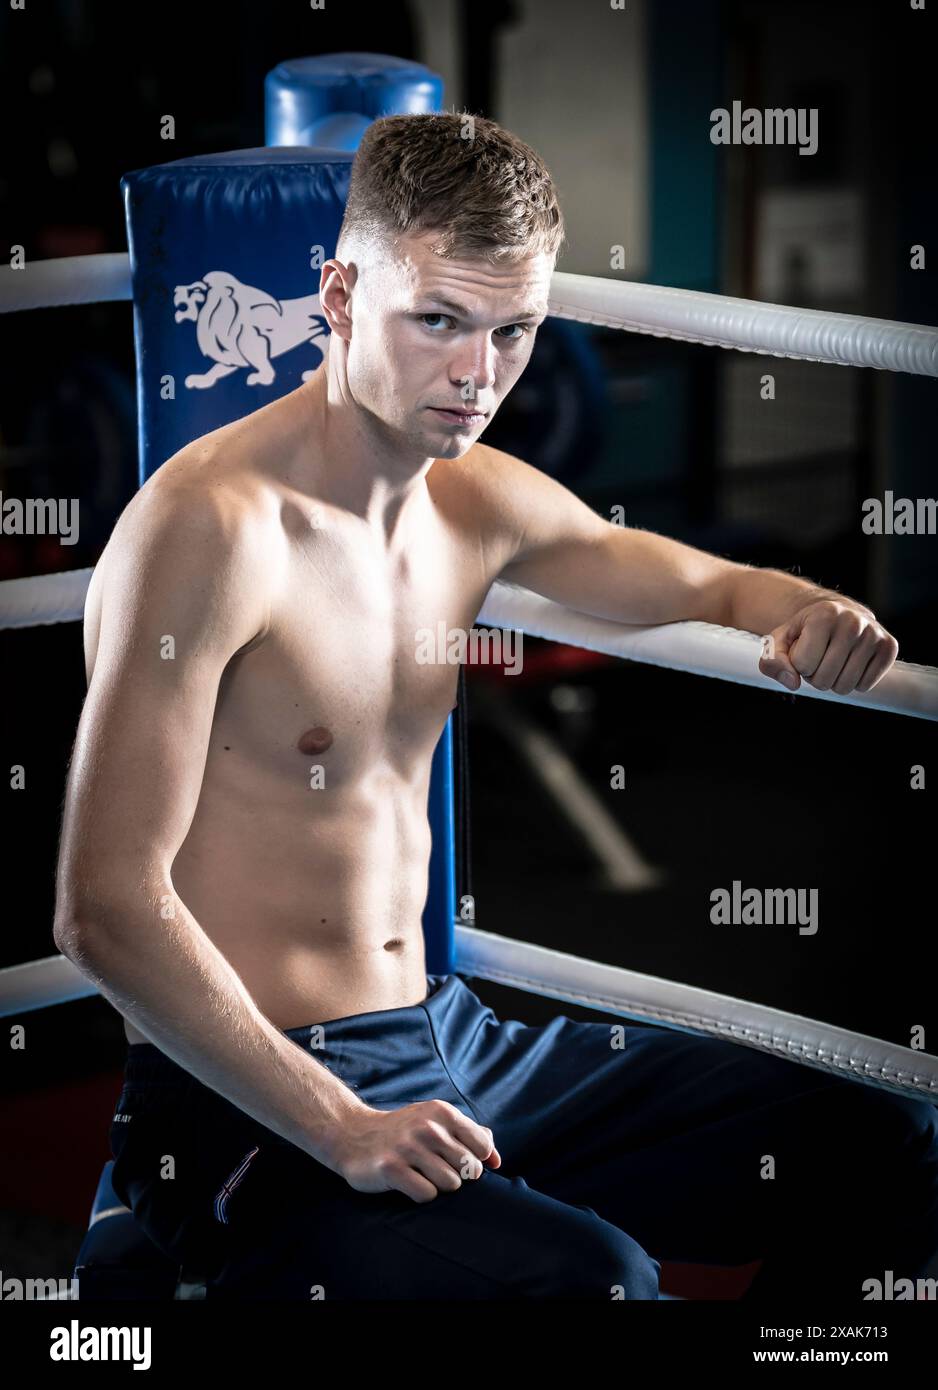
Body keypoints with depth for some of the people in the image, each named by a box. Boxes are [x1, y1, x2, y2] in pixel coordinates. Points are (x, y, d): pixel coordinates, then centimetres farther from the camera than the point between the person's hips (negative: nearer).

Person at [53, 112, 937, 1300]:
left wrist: (810, 616, -1)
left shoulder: (478, 502, 7)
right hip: (252, 1106, -8)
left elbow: (713, 589, 24)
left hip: (449, 1042, 8)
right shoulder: (212, 527, -19)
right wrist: (344, 1132, -24)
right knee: (592, 1275, -34)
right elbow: (107, 910, -22)